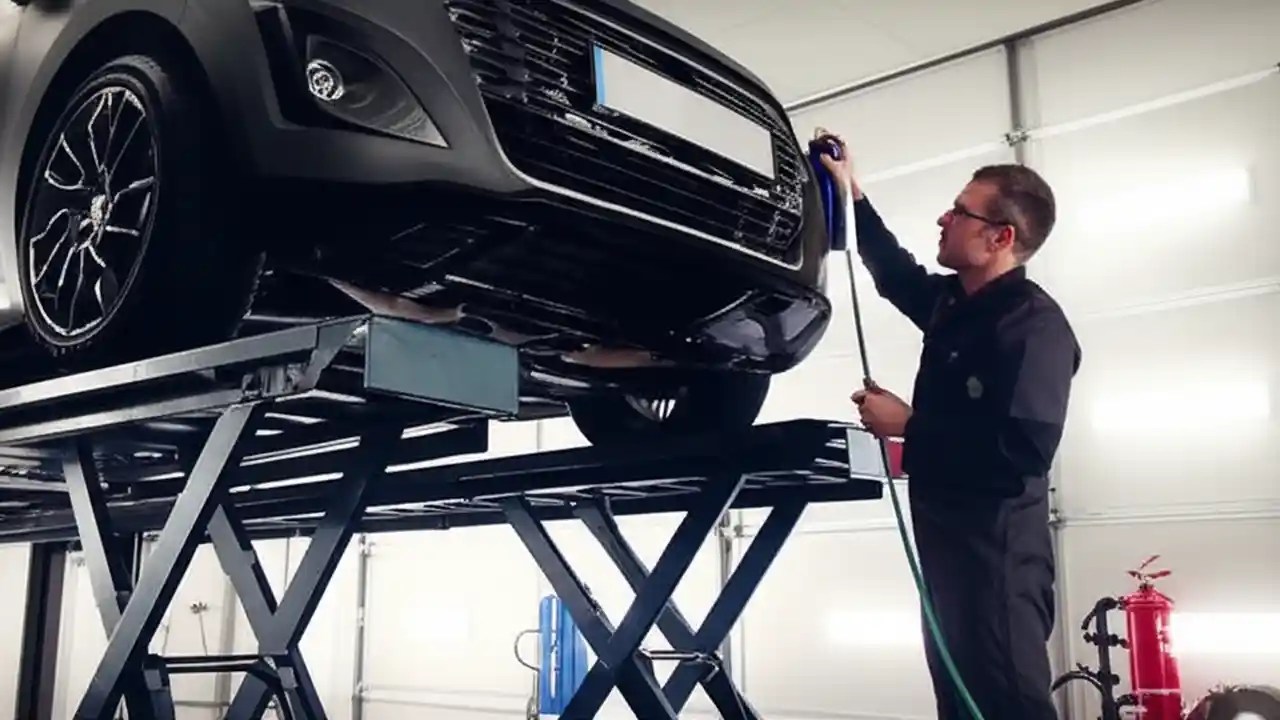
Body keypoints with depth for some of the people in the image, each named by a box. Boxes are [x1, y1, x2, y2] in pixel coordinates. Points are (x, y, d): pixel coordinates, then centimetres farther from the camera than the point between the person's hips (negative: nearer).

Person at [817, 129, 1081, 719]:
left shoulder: (1034, 323, -15)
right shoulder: (954, 301, 11)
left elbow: (1023, 450, -26)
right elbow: (898, 274, 33)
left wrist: (907, 424, -18)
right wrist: (851, 194, 27)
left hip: (998, 554, -9)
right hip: (948, 545, 10)